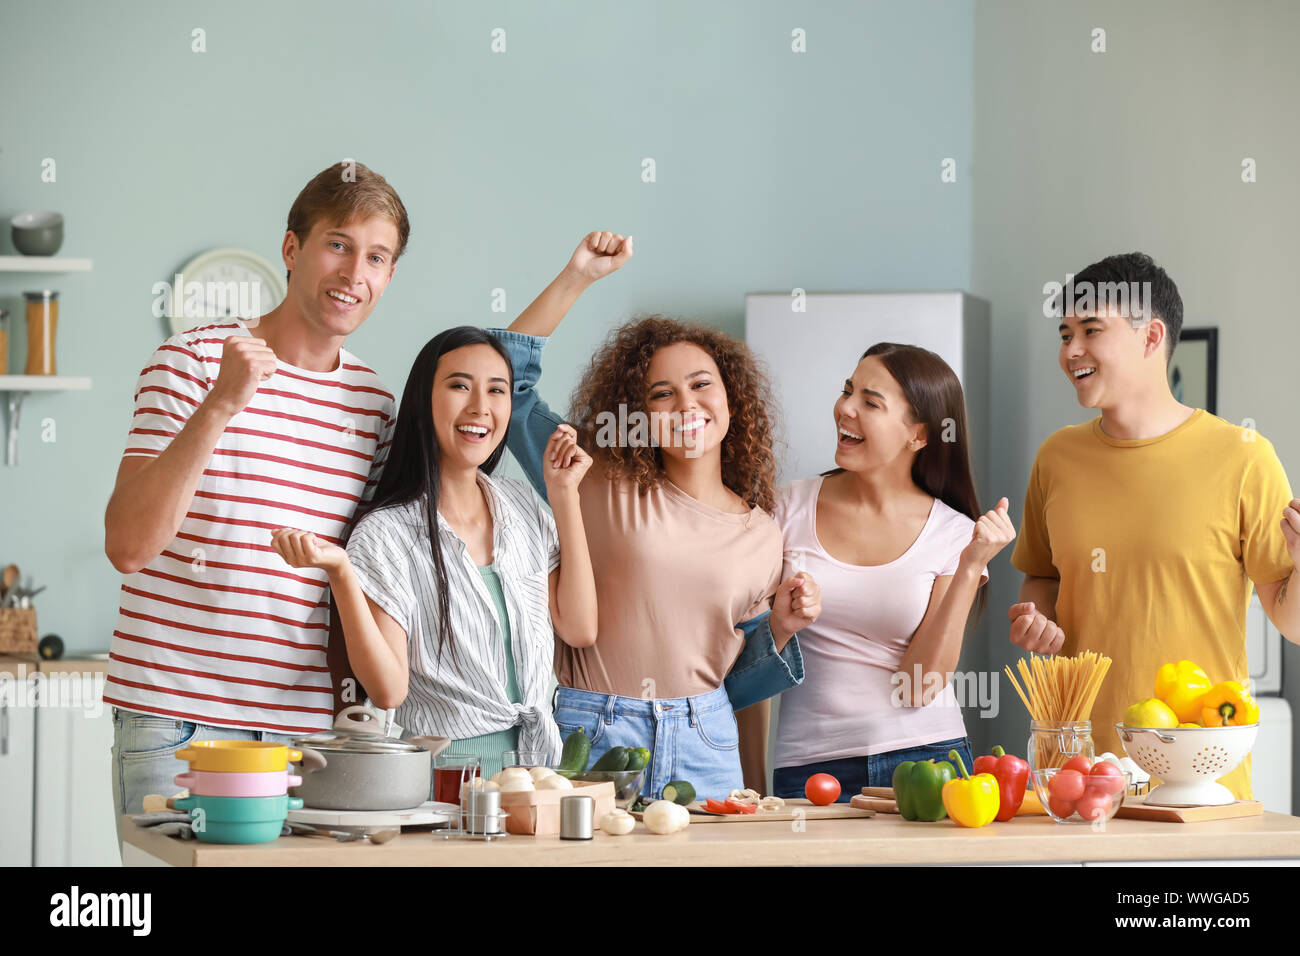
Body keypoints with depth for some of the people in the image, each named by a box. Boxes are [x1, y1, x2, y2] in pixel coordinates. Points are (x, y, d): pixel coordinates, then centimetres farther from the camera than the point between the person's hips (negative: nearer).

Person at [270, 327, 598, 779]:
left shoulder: (522, 505, 11)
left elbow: (579, 630, 5)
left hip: (534, 758, 4)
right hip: (442, 768, -4)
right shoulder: (386, 533, -7)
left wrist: (564, 494, 7)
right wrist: (340, 571, -22)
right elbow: (388, 690, -10)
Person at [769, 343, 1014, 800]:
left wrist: (971, 568, -14)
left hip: (924, 756, -1)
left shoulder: (955, 534, -2)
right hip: (809, 763, 1)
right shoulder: (794, 506, 3)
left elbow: (920, 688, -9)